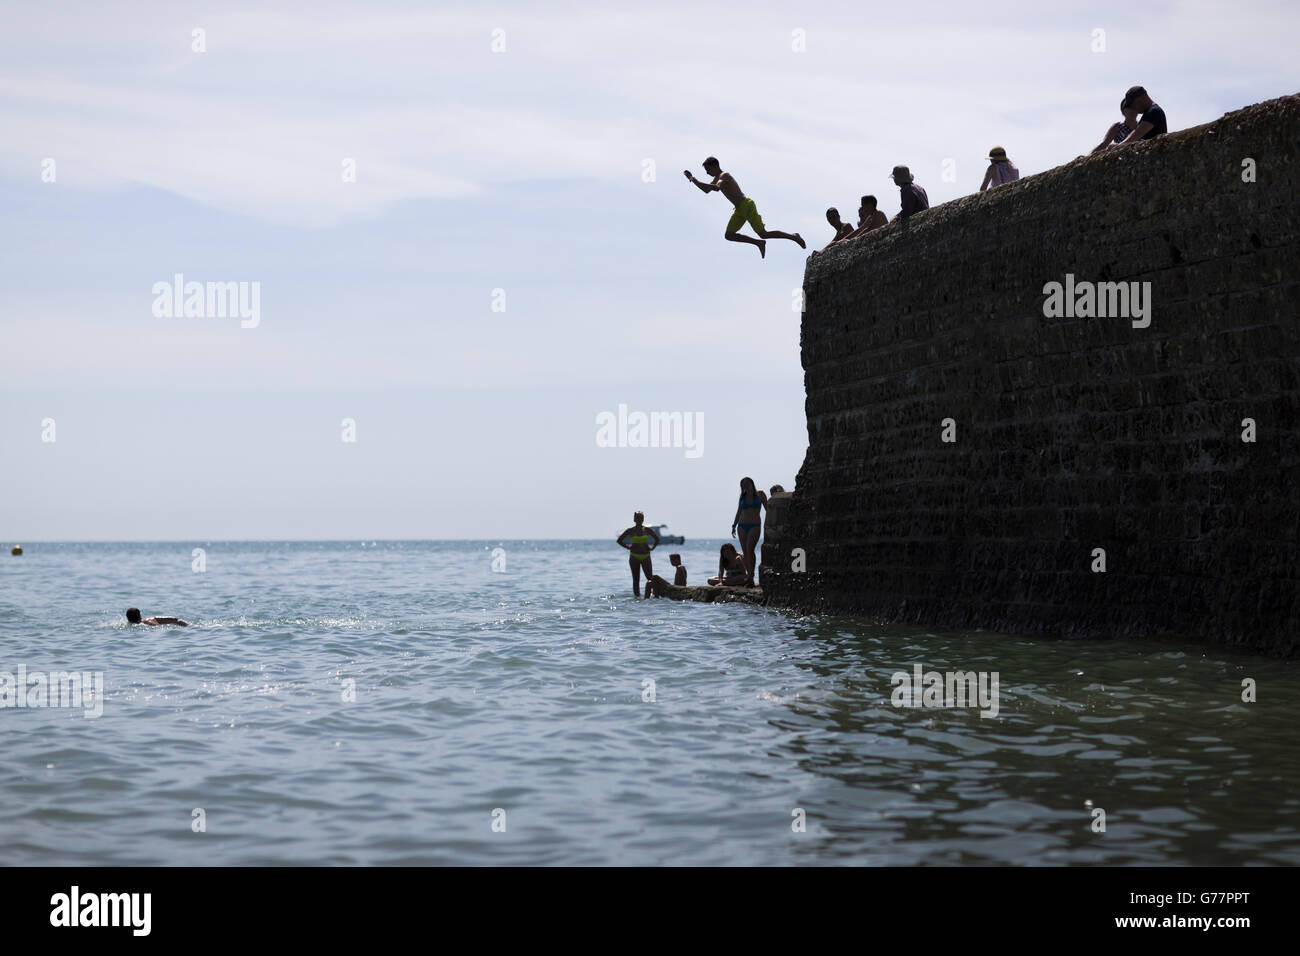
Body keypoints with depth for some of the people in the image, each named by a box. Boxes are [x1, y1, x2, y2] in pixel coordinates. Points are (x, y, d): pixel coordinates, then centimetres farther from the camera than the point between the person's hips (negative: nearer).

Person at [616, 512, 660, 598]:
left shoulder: (648, 530, 2)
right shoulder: (630, 531, -1)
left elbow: (657, 539, 17)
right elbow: (619, 540, 8)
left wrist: (652, 548, 8)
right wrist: (628, 547, 4)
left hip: (646, 557, 1)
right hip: (634, 557, -1)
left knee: (651, 578, -10)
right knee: (636, 580, 0)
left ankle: (647, 597, -4)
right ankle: (637, 596, 4)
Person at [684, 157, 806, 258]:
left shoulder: (724, 176, -15)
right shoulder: (717, 178, 16)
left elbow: (716, 188, -34)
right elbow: (706, 190, 27)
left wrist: (693, 180, -29)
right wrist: (692, 178, 16)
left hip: (747, 206, -9)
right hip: (739, 209, 9)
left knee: (763, 233, -9)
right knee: (729, 235, 3)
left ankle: (793, 236, 5)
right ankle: (759, 243, 8)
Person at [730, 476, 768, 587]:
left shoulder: (760, 495, 3)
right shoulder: (743, 496, 12)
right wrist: (734, 525, 14)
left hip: (755, 526, -4)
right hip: (742, 526, 4)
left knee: (750, 549, -22)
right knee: (745, 552, 2)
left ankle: (750, 575, -26)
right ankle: (750, 579, 7)